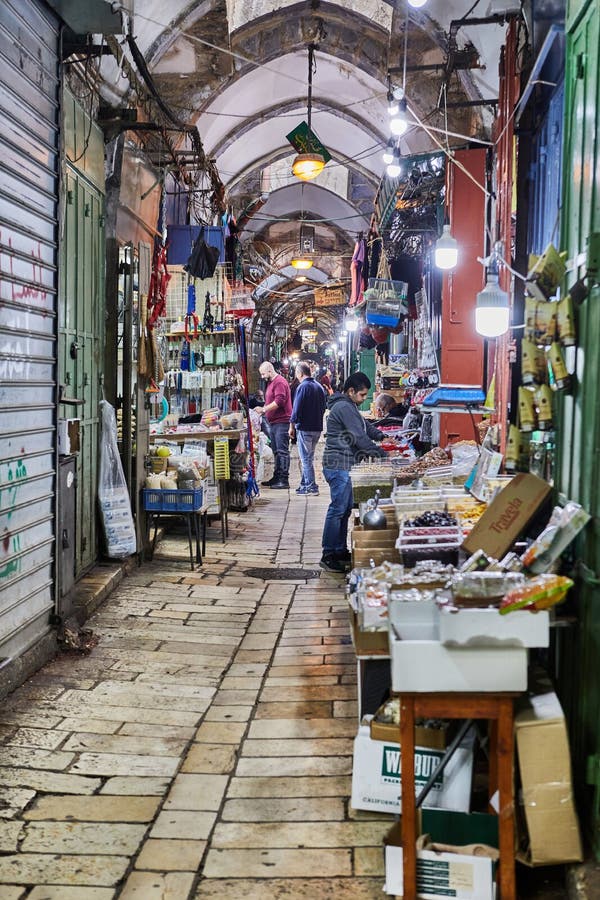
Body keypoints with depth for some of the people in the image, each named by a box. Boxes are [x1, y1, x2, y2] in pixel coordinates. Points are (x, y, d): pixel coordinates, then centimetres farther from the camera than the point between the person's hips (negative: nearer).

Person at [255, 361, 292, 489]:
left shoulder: (279, 382, -11)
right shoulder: (271, 382, 21)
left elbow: (279, 401, -22)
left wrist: (263, 409, -18)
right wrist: (263, 410, 12)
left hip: (281, 422, -10)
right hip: (274, 422, 10)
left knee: (282, 451, -10)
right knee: (276, 451, 12)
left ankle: (284, 480, -10)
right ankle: (277, 478, 17)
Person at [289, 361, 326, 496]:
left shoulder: (302, 387, -14)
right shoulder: (319, 386, 12)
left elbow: (296, 409, -16)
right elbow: (323, 408, 17)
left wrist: (292, 426, -8)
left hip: (305, 428, -8)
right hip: (317, 427, 8)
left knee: (306, 458, -3)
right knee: (309, 457, 16)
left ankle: (311, 486, -3)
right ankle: (305, 484, 21)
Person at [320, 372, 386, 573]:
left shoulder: (349, 406, 19)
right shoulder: (344, 407, -16)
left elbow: (365, 426, 26)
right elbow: (359, 437, -19)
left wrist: (381, 436, 8)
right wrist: (380, 454, -13)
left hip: (344, 466, 11)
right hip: (338, 465, -11)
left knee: (345, 509, 14)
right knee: (337, 509, -9)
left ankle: (340, 551, 21)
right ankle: (328, 556, -5)